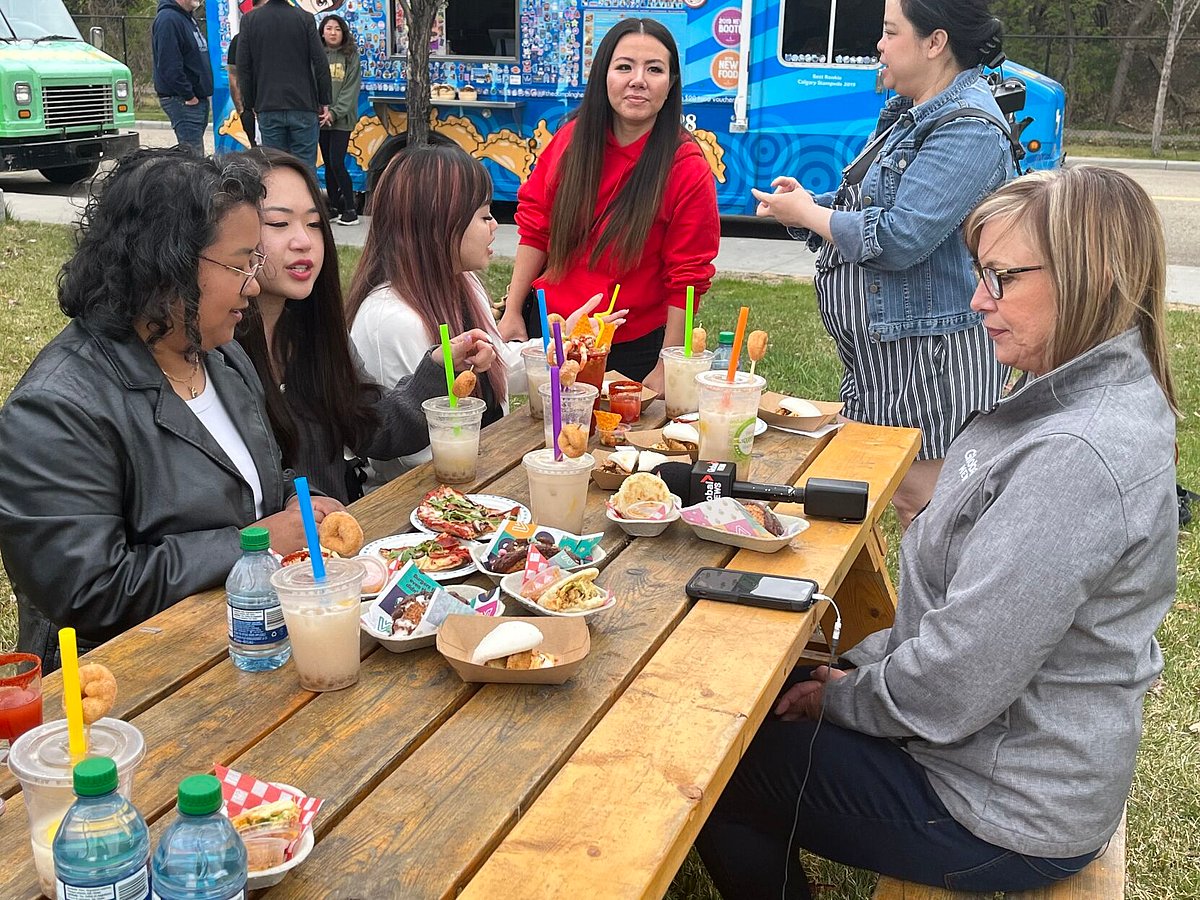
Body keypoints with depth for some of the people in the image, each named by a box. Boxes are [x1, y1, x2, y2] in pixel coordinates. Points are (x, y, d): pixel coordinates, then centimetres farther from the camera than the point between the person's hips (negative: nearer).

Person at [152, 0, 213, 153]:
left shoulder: (188, 18, 18)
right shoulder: (167, 19, -14)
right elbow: (169, 66, -22)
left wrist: (204, 93, 15)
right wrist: (188, 96, -20)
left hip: (199, 99, 10)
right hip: (181, 100, -10)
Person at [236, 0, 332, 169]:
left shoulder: (249, 20, 3)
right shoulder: (305, 19, -2)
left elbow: (243, 68, 2)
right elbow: (321, 64, -4)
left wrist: (251, 104, 10)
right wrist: (325, 103, 3)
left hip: (267, 107, 1)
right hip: (303, 106, -1)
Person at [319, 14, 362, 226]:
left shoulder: (351, 57, 0)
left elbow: (351, 89, -6)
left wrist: (335, 113, -14)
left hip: (342, 119, -3)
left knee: (337, 162, -10)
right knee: (328, 164, 8)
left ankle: (350, 209, -2)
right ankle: (334, 206, 16)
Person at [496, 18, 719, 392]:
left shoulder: (687, 168, -15)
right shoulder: (572, 138, -5)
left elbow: (686, 279, -13)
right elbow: (535, 230, 3)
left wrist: (665, 369, -13)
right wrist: (513, 312, 1)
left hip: (633, 349, -3)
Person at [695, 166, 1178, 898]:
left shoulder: (1077, 455, -31)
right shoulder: (1084, 397, 2)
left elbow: (954, 687, -28)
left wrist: (843, 696, -10)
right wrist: (862, 664, 6)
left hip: (1008, 812, -9)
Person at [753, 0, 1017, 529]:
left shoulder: (969, 129, -19)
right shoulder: (909, 113, 14)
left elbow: (897, 239, -25)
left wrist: (807, 214, -11)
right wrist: (809, 204, 2)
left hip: (928, 359, -10)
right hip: (881, 355, 10)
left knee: (917, 502, -2)